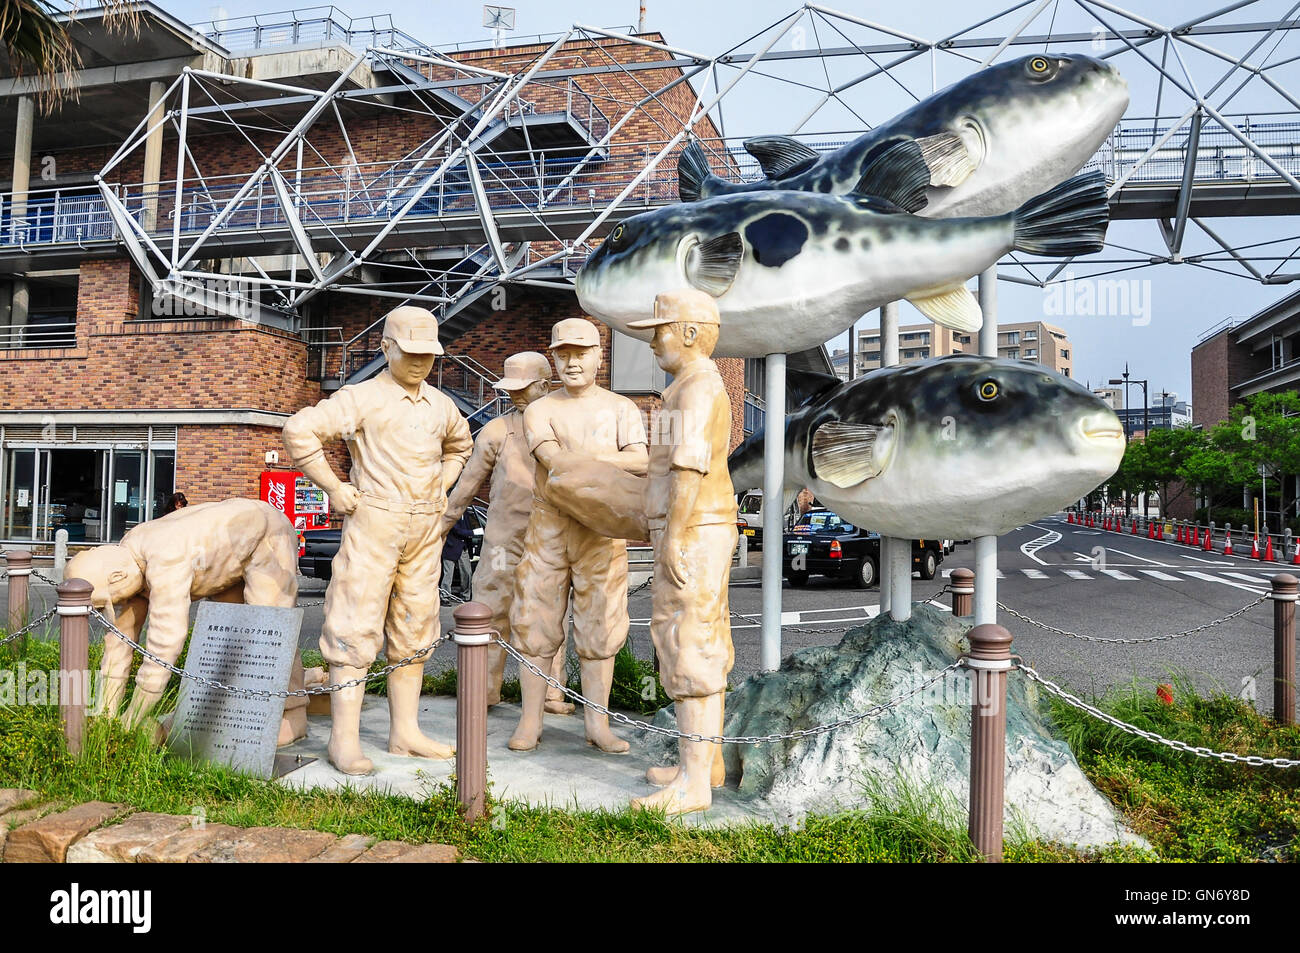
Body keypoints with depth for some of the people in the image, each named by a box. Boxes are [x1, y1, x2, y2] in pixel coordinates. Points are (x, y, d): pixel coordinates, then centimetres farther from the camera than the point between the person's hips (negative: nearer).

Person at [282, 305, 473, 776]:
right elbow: (299, 429, -14)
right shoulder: (363, 397, -6)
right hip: (373, 522, -6)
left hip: (426, 529, 7)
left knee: (412, 631, 10)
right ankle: (344, 740, 0)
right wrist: (333, 488, -12)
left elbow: (460, 445, 33)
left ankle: (405, 732, 19)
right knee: (356, 628, -5)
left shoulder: (440, 404, 14)